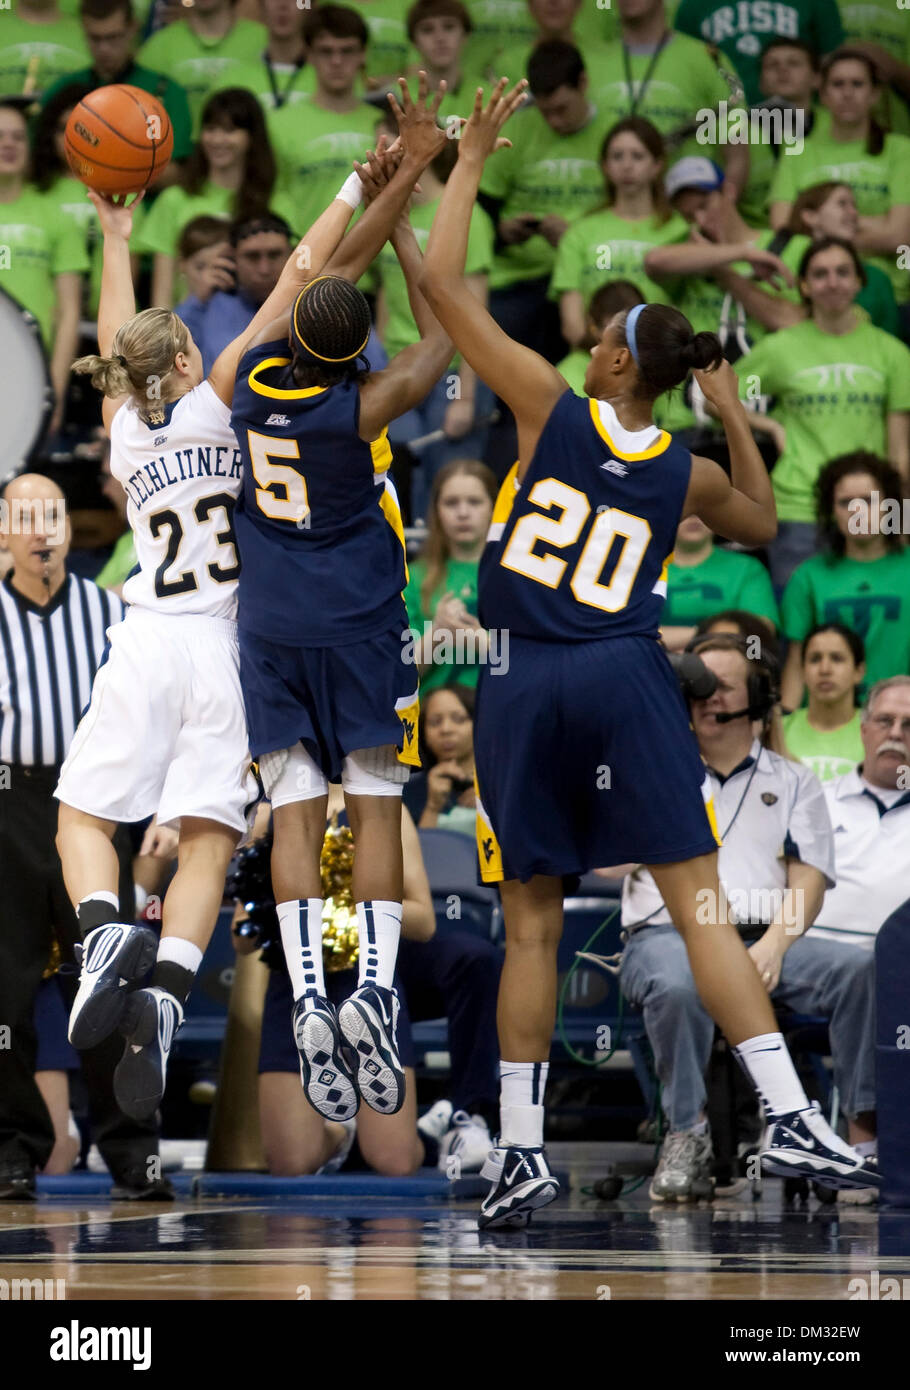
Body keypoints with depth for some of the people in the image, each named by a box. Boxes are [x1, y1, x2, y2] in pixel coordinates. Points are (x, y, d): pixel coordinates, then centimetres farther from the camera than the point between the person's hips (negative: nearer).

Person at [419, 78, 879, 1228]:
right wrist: (735, 418, 30)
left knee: (530, 926, 5)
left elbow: (441, 284, 1)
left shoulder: (550, 406, 1)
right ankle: (789, 1120, -12)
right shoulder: (689, 473, 10)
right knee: (699, 905, -3)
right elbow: (762, 524, 34)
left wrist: (470, 164, 9)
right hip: (625, 681, 1)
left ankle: (521, 1154, 1)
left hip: (522, 689, -1)